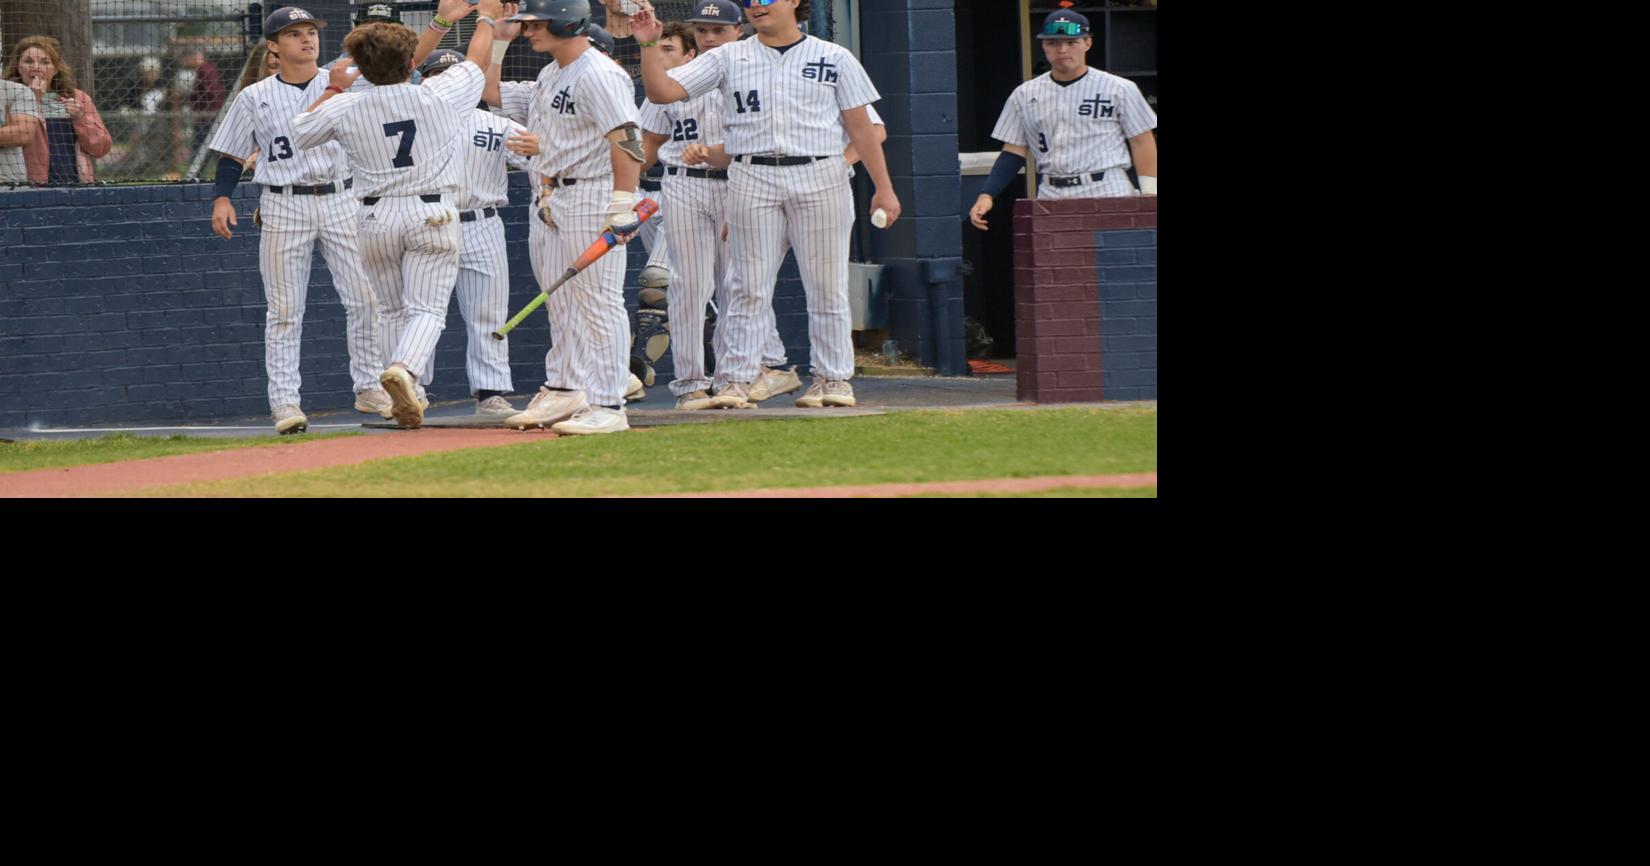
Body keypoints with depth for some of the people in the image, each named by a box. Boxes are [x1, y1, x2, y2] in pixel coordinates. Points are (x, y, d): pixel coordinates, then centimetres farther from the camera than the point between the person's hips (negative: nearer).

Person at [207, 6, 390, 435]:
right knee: (284, 310, -2)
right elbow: (232, 156, 9)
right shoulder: (254, 98, 5)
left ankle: (369, 387, 12)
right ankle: (285, 400, 0)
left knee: (366, 298, -1)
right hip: (283, 207, -1)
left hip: (341, 202, 1)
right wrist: (221, 198, -4)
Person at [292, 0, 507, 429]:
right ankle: (405, 369, -30)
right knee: (427, 309, -4)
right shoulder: (441, 96, -8)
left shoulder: (345, 109, -6)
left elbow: (301, 131, 14)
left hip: (377, 219, 2)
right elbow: (477, 60, 12)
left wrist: (333, 88, 24)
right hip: (434, 213, -2)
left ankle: (411, 394, 15)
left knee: (398, 311, 16)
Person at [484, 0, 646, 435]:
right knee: (559, 301, 15)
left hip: (592, 198, -10)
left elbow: (627, 142, -21)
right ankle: (563, 391, 24)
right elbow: (492, 93, 25)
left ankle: (608, 407, -8)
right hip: (551, 200, 10)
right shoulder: (549, 77, 15)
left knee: (598, 302, -8)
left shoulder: (599, 75, -15)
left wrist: (622, 206, -26)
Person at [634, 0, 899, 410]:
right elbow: (662, 91, 4)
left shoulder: (834, 59, 9)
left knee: (827, 285, 1)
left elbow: (860, 127, 8)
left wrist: (884, 188, 3)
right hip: (753, 179, 1)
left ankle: (833, 378, 8)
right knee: (749, 287, -1)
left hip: (821, 179, -1)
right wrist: (649, 45, -11)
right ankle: (736, 380, 1)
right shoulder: (727, 58, 11)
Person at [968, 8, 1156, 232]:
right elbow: (1014, 152, 13)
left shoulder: (1119, 89, 3)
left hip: (1108, 194, -3)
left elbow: (1142, 142, 4)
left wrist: (1149, 196, -3)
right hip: (1051, 198, 3)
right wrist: (987, 196, 1)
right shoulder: (1024, 95, 12)